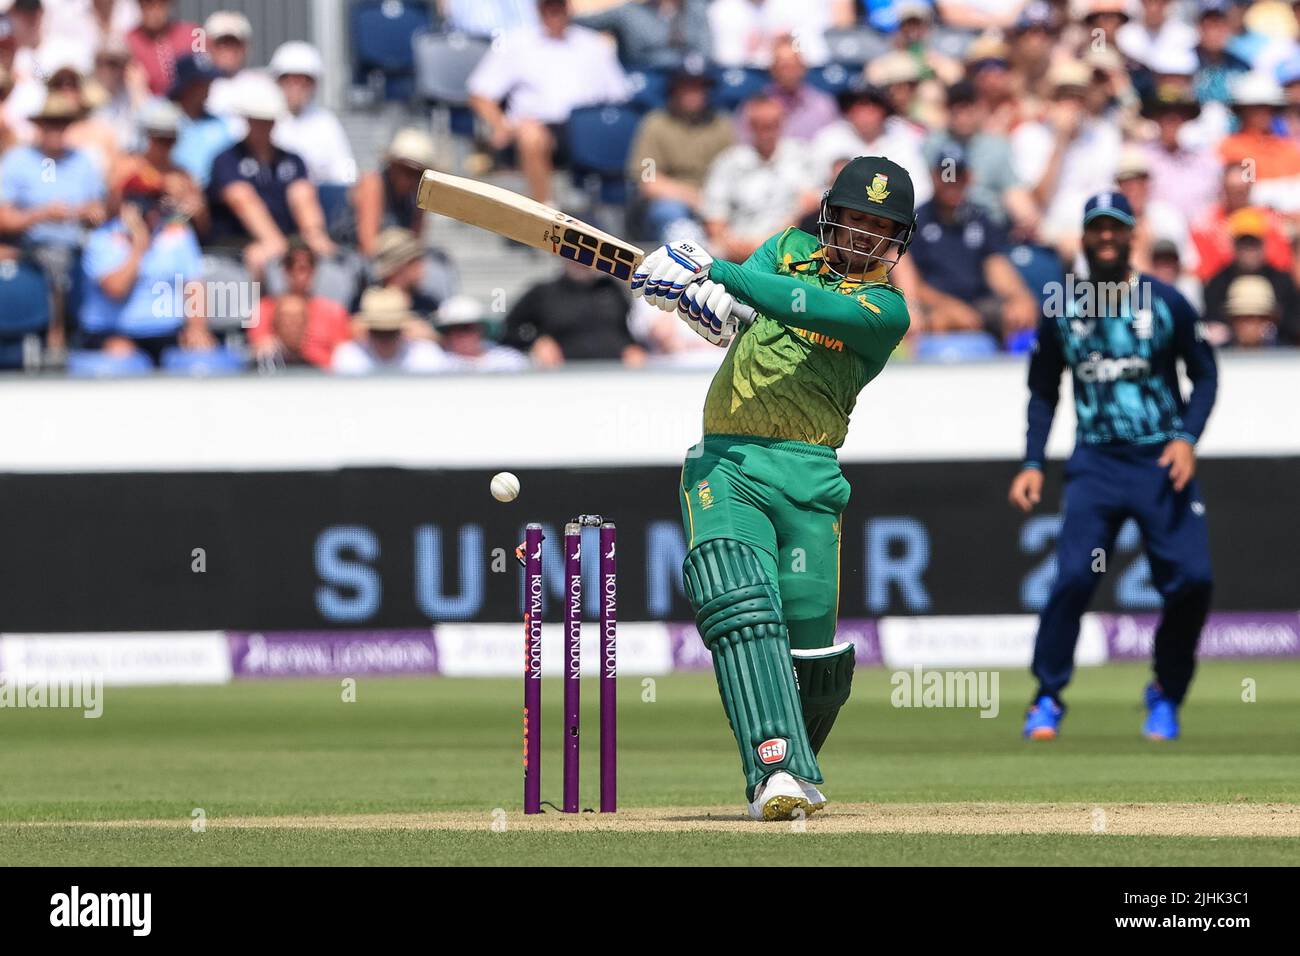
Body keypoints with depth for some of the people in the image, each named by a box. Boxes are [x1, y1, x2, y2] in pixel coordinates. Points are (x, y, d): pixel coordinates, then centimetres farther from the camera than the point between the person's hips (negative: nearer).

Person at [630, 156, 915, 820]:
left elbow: (808, 305, -16)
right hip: (725, 463, 1)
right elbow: (726, 314, -1)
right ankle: (775, 770, -31)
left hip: (807, 474, -1)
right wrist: (698, 294, -25)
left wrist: (715, 270, -22)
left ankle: (797, 766, 23)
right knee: (740, 611, -21)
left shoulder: (887, 310, 4)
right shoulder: (791, 249, 18)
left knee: (812, 648, -5)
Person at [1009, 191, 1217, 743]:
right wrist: (1032, 464, 5)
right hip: (1095, 463, 1)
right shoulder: (1062, 313, 6)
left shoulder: (1165, 303, 2)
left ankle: (1166, 697, 10)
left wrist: (1187, 438, -7)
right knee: (1073, 576, -17)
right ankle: (1047, 699, -4)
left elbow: (1204, 375, 8)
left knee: (1191, 578, -13)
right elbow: (1043, 393, 16)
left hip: (1162, 461, -1)